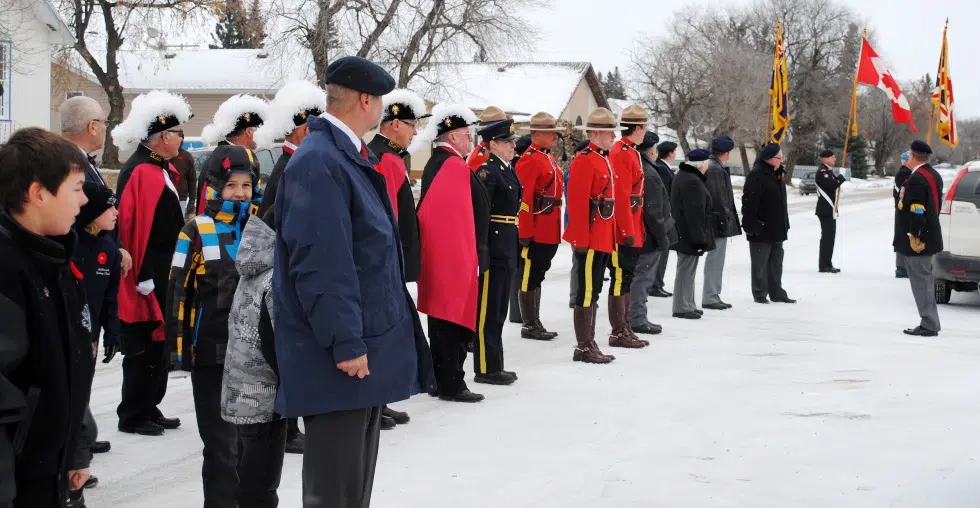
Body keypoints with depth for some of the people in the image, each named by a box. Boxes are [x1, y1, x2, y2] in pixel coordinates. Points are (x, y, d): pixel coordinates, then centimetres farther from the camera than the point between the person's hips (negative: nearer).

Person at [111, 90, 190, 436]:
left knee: (159, 344, 14)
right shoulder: (141, 173, -16)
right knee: (144, 347, -3)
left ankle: (149, 408, 23)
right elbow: (136, 229, -21)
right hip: (147, 281, -10)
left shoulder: (162, 171, 14)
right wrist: (144, 277, -22)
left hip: (163, 278, 10)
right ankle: (132, 416, 6)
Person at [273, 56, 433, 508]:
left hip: (366, 346, 10)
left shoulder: (350, 156, 14)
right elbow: (320, 264, -24)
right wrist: (345, 342, -24)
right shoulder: (318, 163, -18)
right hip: (340, 354, -10)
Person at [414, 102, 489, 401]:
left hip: (437, 259, 10)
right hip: (457, 260, -10)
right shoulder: (456, 166, -16)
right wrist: (472, 257, -16)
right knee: (457, 321, -4)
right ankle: (452, 385, 1)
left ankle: (441, 380, 22)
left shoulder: (434, 165, 14)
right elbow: (464, 220, -20)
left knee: (442, 320, 15)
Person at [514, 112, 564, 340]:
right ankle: (529, 325, 6)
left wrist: (555, 229, 19)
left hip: (549, 231, 9)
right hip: (535, 231, -9)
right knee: (529, 277, -1)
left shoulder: (549, 158, 16)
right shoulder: (529, 159, -14)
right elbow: (523, 198, -19)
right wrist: (525, 232, -21)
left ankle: (536, 322, 23)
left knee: (537, 275, 15)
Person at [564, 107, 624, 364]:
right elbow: (577, 203, -19)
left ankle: (590, 344, 20)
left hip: (603, 238, 10)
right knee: (587, 292, -4)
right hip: (590, 239, -9)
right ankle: (583, 348, 2)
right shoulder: (584, 160, -14)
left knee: (593, 292, 13)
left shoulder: (604, 160, 15)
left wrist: (611, 235, 18)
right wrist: (581, 240, -21)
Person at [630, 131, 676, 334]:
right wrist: (662, 237, -16)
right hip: (649, 236, -10)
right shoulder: (649, 174, -19)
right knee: (644, 277, -4)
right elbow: (653, 211, -22)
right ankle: (637, 319, 0)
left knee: (640, 276, 16)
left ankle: (637, 317, 22)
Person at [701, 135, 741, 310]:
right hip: (718, 222, -11)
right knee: (715, 258, -5)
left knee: (716, 259, 15)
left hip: (717, 223, 11)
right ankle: (710, 297, -1)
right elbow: (718, 198, -21)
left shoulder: (712, 166, 16)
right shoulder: (716, 169, -17)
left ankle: (713, 295, 22)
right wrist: (725, 221, -20)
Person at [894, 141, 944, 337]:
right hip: (929, 237, 10)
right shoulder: (934, 176, 13)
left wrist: (914, 237, -21)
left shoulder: (916, 179, -20)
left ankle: (929, 325, -3)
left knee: (921, 281, -5)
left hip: (916, 241, -10)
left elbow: (917, 212, -25)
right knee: (925, 280, 18)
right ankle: (931, 323, 25)